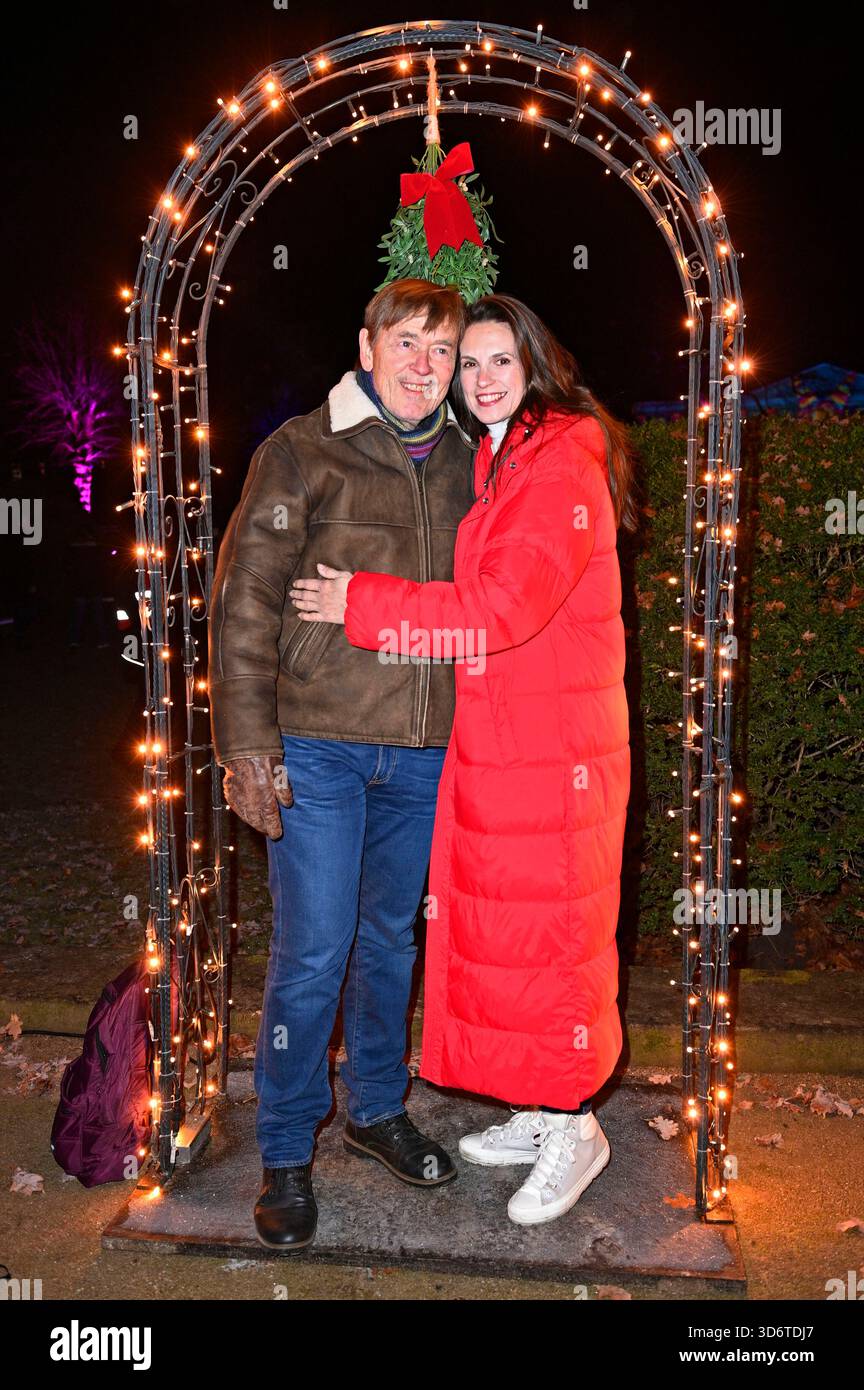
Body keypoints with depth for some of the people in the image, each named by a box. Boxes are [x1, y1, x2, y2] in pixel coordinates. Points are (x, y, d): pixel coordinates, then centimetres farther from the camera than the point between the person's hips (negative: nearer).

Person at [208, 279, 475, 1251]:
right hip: (318, 748, -4)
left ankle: (377, 1108, 37)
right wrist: (248, 743, -13)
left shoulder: (461, 462, 11)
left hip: (422, 752, 5)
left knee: (392, 937, 17)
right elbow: (245, 598, -7)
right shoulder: (303, 452, -3)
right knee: (311, 952, 0)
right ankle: (285, 1154, 20)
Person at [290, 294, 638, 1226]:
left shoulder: (563, 465, -13)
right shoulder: (493, 463, 16)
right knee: (499, 929, 14)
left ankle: (574, 1128, 21)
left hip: (553, 747, -8)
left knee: (546, 931, 2)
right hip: (490, 739, 9)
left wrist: (363, 605, -16)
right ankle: (540, 1112, 31)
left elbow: (505, 608, -22)